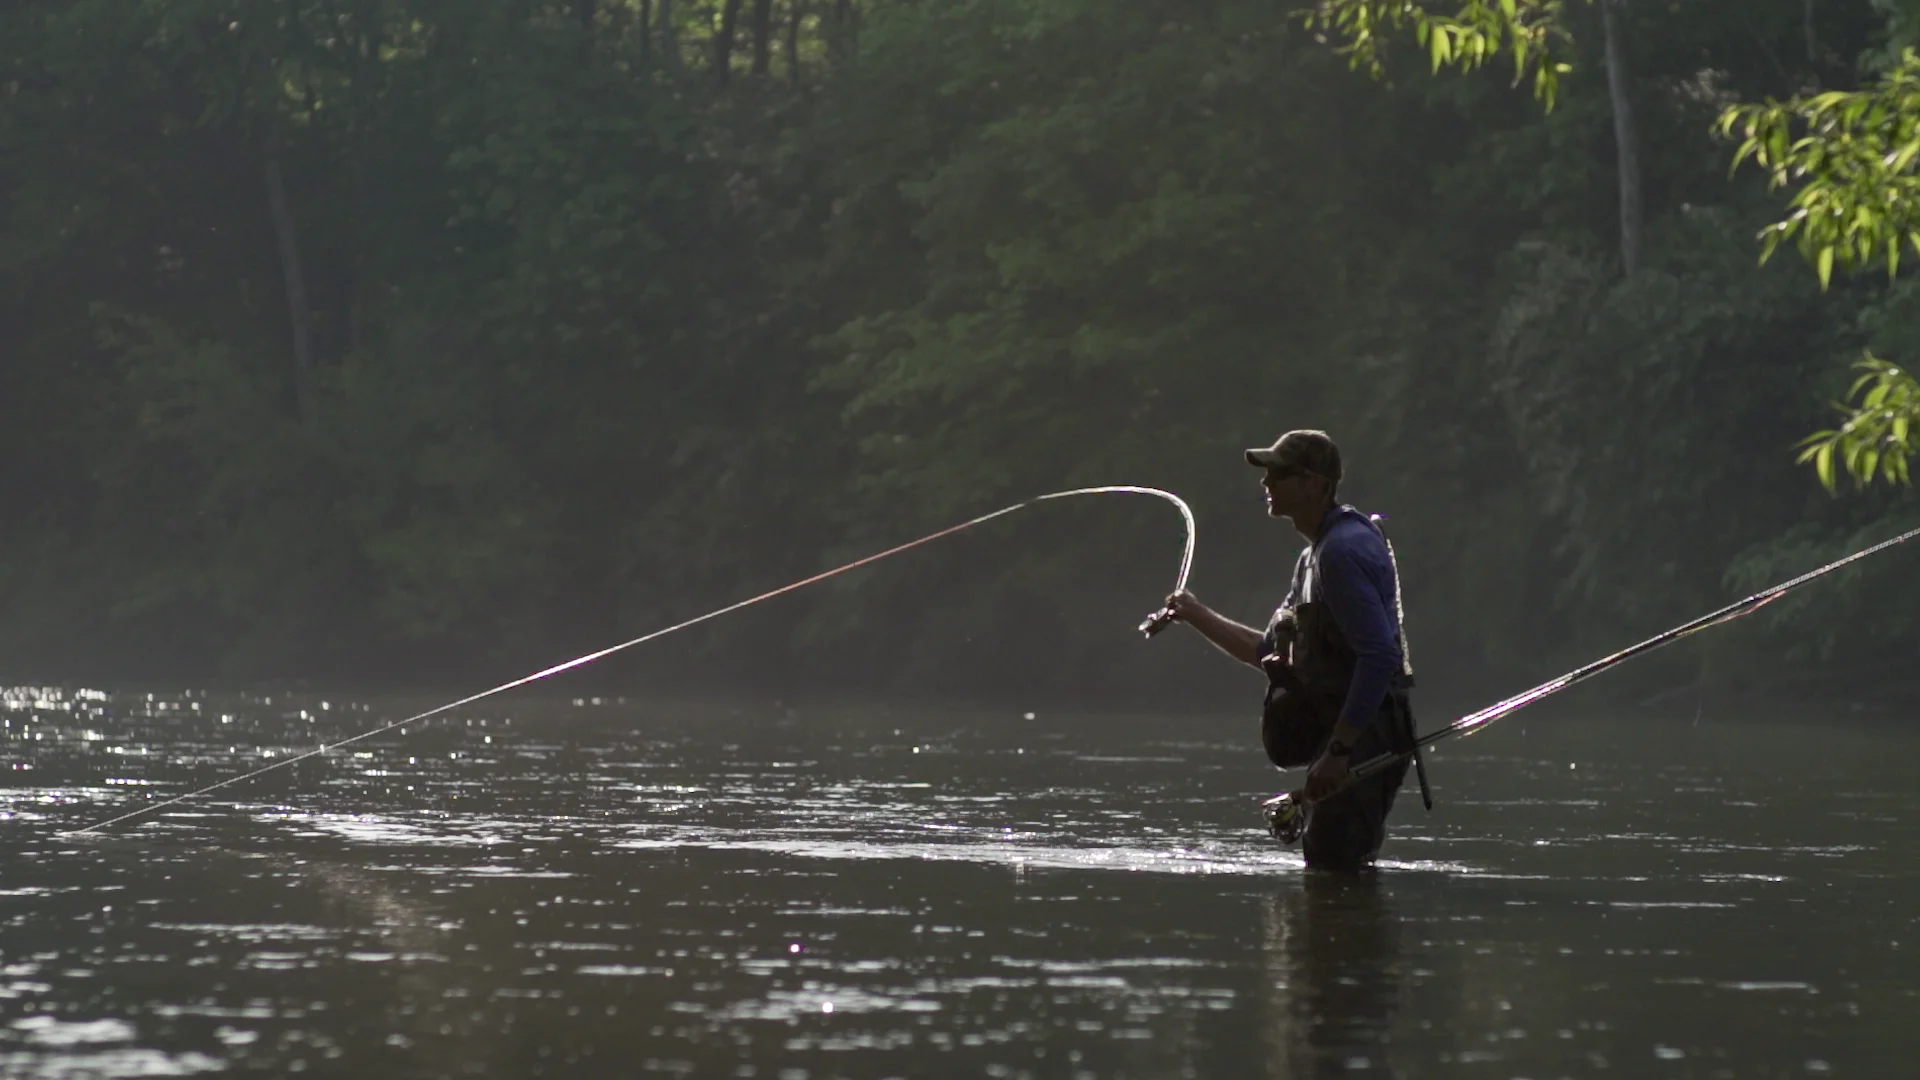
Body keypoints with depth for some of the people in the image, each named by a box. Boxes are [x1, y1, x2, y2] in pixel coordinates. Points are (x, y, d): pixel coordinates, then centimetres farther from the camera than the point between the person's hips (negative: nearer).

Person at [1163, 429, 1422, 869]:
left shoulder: (1342, 551, -17)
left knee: (1332, 864, -13)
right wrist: (1198, 616, 22)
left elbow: (1380, 656, -26)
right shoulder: (1314, 558, 18)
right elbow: (1270, 652, 28)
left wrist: (1337, 752, -27)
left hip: (1365, 734, -11)